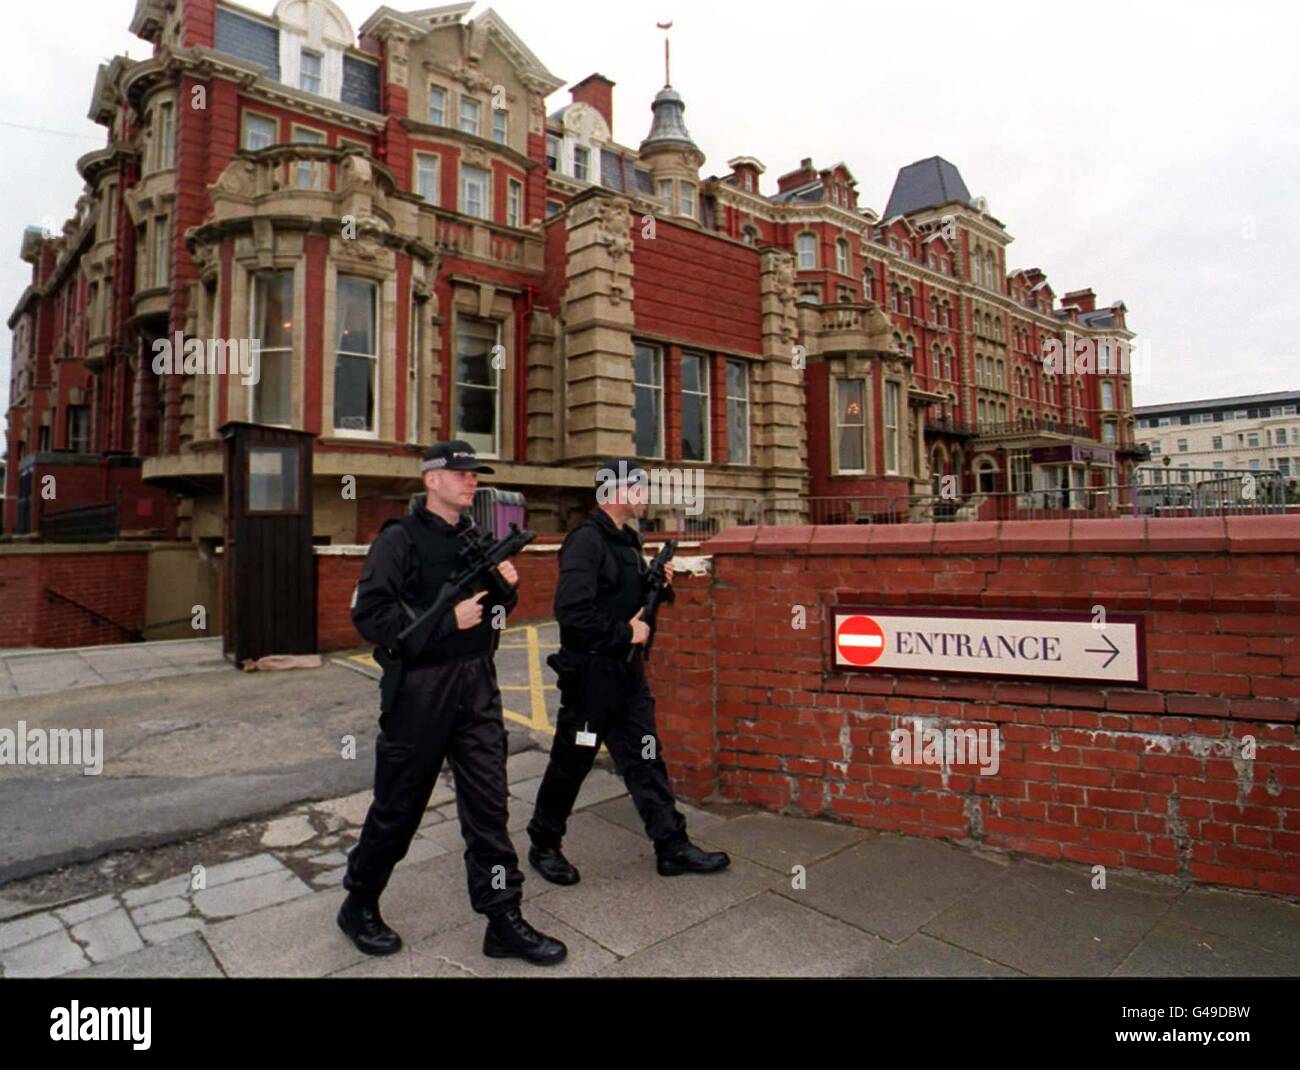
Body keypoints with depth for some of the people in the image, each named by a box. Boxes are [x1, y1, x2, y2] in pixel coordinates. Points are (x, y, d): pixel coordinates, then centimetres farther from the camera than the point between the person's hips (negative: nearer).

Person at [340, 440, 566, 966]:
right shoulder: (400, 539, -9)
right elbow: (368, 613, -18)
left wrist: (505, 587, -2)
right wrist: (446, 620, -22)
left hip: (477, 686, 6)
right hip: (420, 690, -5)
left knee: (488, 803, 7)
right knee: (398, 806, 10)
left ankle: (503, 919, 17)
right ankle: (359, 905, 34)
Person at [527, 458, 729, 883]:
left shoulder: (627, 539, 11)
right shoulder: (586, 540, -18)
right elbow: (572, 610, -28)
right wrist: (624, 632, -20)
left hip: (627, 670, 8)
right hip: (591, 673, -8)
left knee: (645, 757, 12)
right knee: (571, 762, 7)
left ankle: (672, 847, 21)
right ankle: (543, 845, 27)